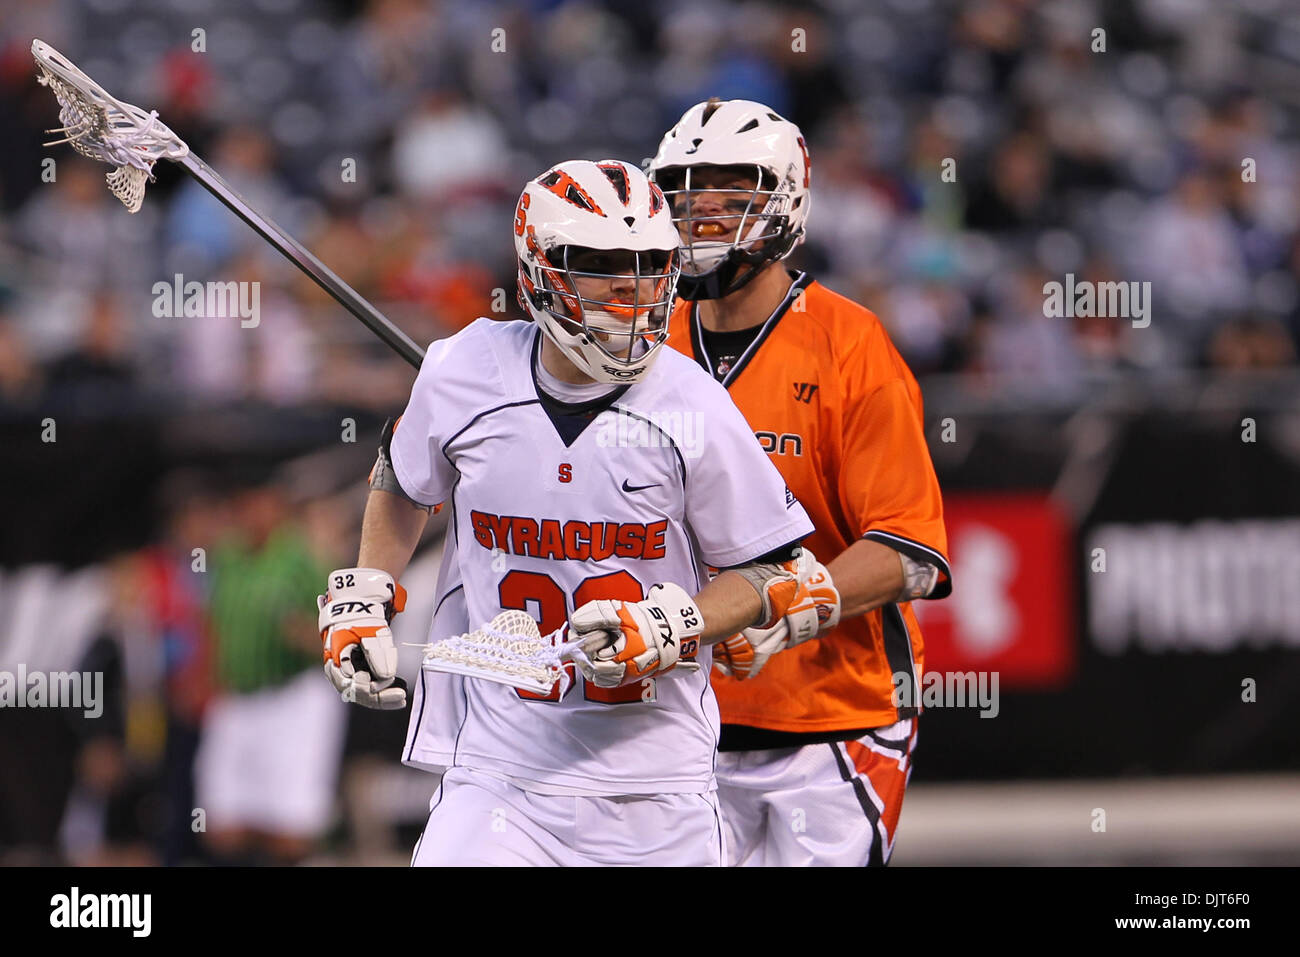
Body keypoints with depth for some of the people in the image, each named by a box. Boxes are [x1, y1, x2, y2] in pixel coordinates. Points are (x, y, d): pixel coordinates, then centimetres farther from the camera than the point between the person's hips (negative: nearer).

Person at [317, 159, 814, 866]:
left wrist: (670, 629, -15)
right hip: (498, 768, 0)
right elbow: (403, 482, 20)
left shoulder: (691, 410, -8)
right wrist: (362, 601, 12)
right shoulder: (462, 374, -2)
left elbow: (772, 573, 1)